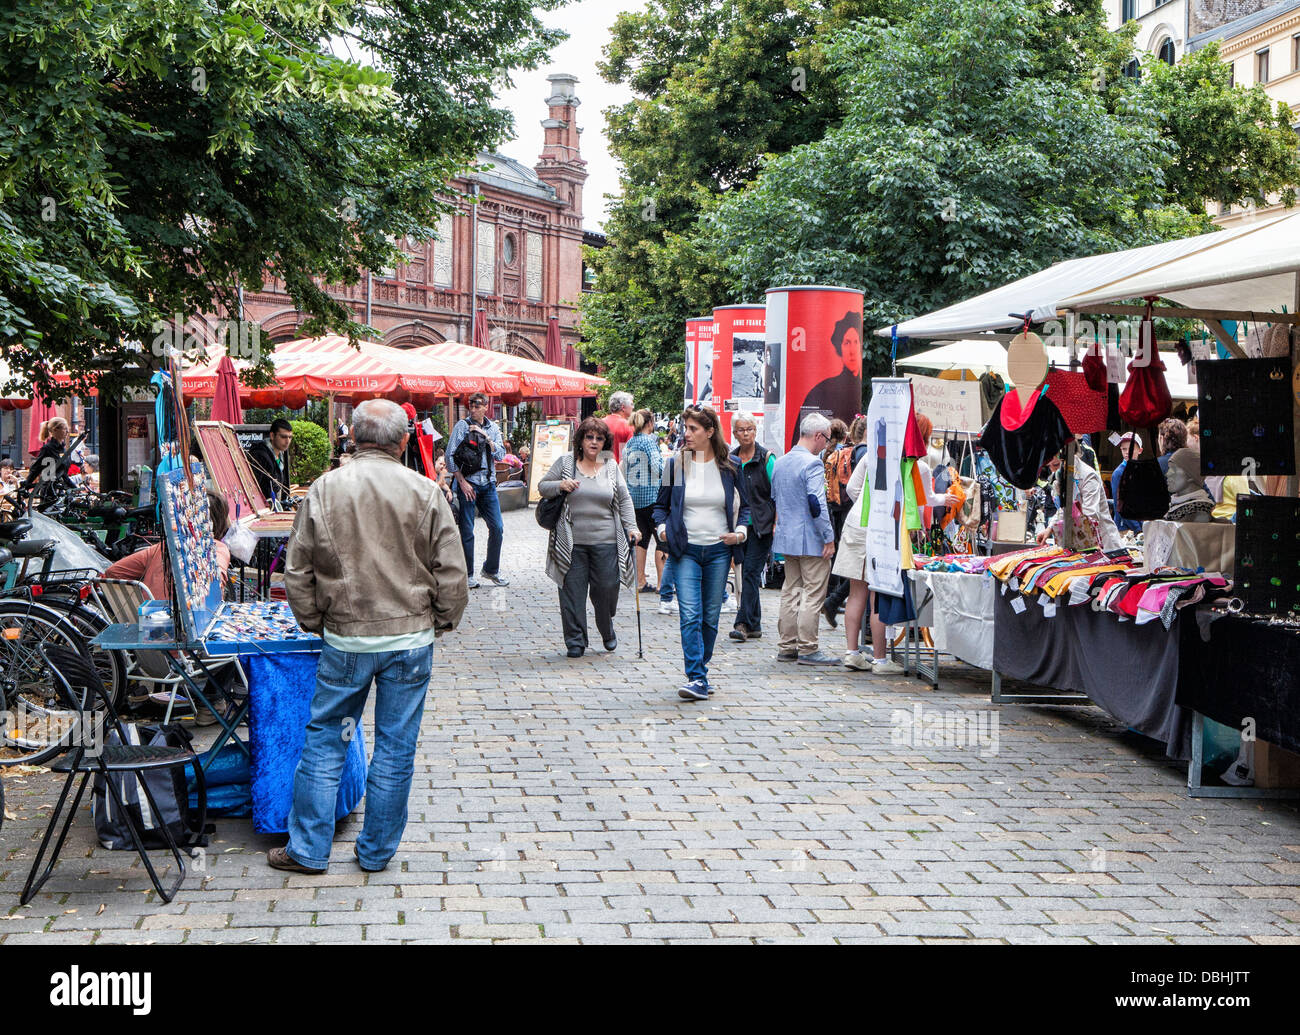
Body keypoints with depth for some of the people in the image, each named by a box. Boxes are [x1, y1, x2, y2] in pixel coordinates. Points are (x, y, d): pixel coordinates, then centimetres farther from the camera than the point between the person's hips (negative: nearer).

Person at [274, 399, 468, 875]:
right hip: (411, 637, 0)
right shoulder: (424, 492, -6)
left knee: (324, 741, 12)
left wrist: (314, 621, 15)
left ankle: (307, 849, 17)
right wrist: (442, 620, 11)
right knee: (395, 748, 9)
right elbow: (451, 572, -4)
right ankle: (377, 851, 18)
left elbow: (297, 572, 2)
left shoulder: (324, 490, -3)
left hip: (345, 638, 1)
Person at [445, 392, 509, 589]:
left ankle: (491, 570, 17)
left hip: (488, 484, 4)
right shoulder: (462, 426, -2)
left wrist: (486, 437, -9)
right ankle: (467, 574, 8)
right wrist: (462, 481, -11)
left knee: (497, 528, 2)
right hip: (468, 483, -4)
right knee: (467, 531, -1)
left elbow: (500, 455, 3)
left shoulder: (493, 428, 11)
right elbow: (450, 455, -6)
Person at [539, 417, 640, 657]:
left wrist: (631, 527, 2)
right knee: (573, 592, -2)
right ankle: (575, 641, 8)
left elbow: (624, 500, 12)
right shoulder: (564, 464, 6)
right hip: (572, 542, -1)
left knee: (606, 590, 1)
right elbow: (542, 486, 10)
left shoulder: (611, 467, 10)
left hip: (606, 541, 1)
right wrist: (560, 486, -9)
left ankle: (607, 631, 27)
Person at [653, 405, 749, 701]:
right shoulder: (676, 463, 2)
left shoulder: (728, 466, 3)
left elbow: (743, 505, 13)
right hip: (686, 550, -1)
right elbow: (661, 504, 11)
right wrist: (662, 528, -7)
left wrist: (740, 532, -3)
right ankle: (696, 679, -17)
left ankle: (700, 673, 23)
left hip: (719, 550, 1)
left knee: (711, 617, 8)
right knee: (690, 615, -13)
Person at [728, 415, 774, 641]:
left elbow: (776, 494, -5)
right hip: (739, 524, 5)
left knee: (751, 571, -12)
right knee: (746, 573, 8)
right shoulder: (731, 460, 11)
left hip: (761, 524, -5)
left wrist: (776, 523, -12)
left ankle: (744, 623, -13)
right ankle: (755, 625, 14)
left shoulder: (766, 458, -3)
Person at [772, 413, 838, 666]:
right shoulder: (812, 464, -16)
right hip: (811, 540, -8)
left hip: (786, 538, 8)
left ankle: (787, 647, 16)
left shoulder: (780, 463, 11)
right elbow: (817, 504, -21)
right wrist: (829, 538, -16)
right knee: (813, 594, -3)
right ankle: (807, 649, -1)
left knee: (791, 592, 13)